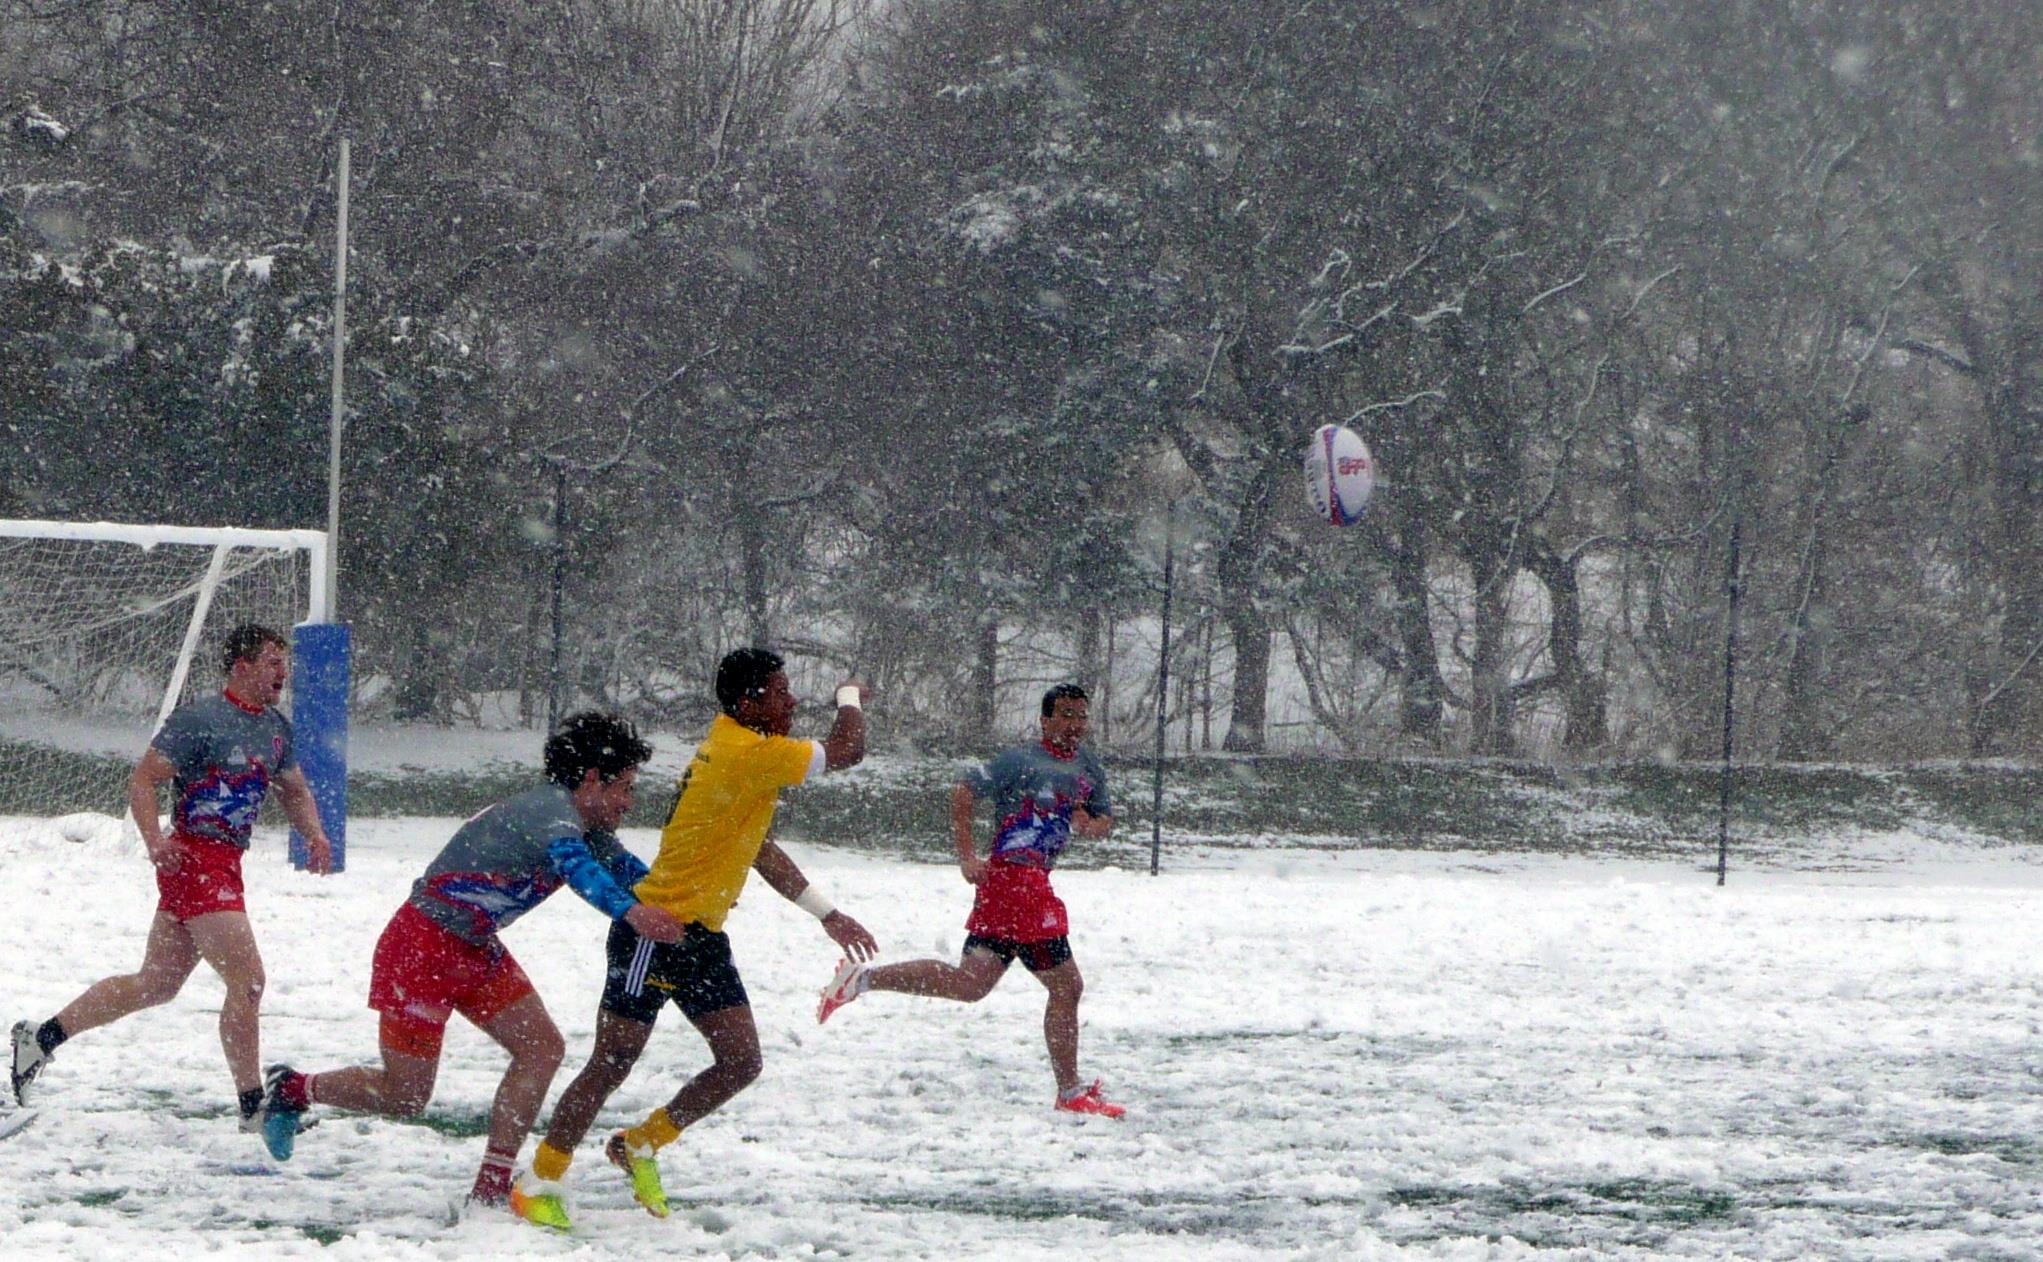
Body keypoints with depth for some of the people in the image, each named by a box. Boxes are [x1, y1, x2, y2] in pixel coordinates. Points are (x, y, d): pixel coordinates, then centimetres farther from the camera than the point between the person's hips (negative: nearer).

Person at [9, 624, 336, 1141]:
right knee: (247, 979, -13)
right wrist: (155, 840, -29)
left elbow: (295, 791, 26)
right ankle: (253, 1107, -7)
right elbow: (142, 781, -13)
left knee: (156, 984, 15)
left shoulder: (276, 728, 14)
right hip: (194, 860, -9)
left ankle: (42, 1037, 25)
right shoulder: (199, 720, -11)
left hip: (226, 865, 9)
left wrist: (314, 835, 6)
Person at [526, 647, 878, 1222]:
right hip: (656, 931, -9)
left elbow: (759, 850, 22)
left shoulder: (742, 750, 13)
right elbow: (845, 752, -15)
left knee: (741, 1062, 3)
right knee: (612, 1063, -5)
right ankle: (542, 1181, 4)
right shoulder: (746, 753, -19)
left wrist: (828, 915, 21)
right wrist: (851, 699, 6)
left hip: (703, 937, 10)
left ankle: (639, 1146, 19)